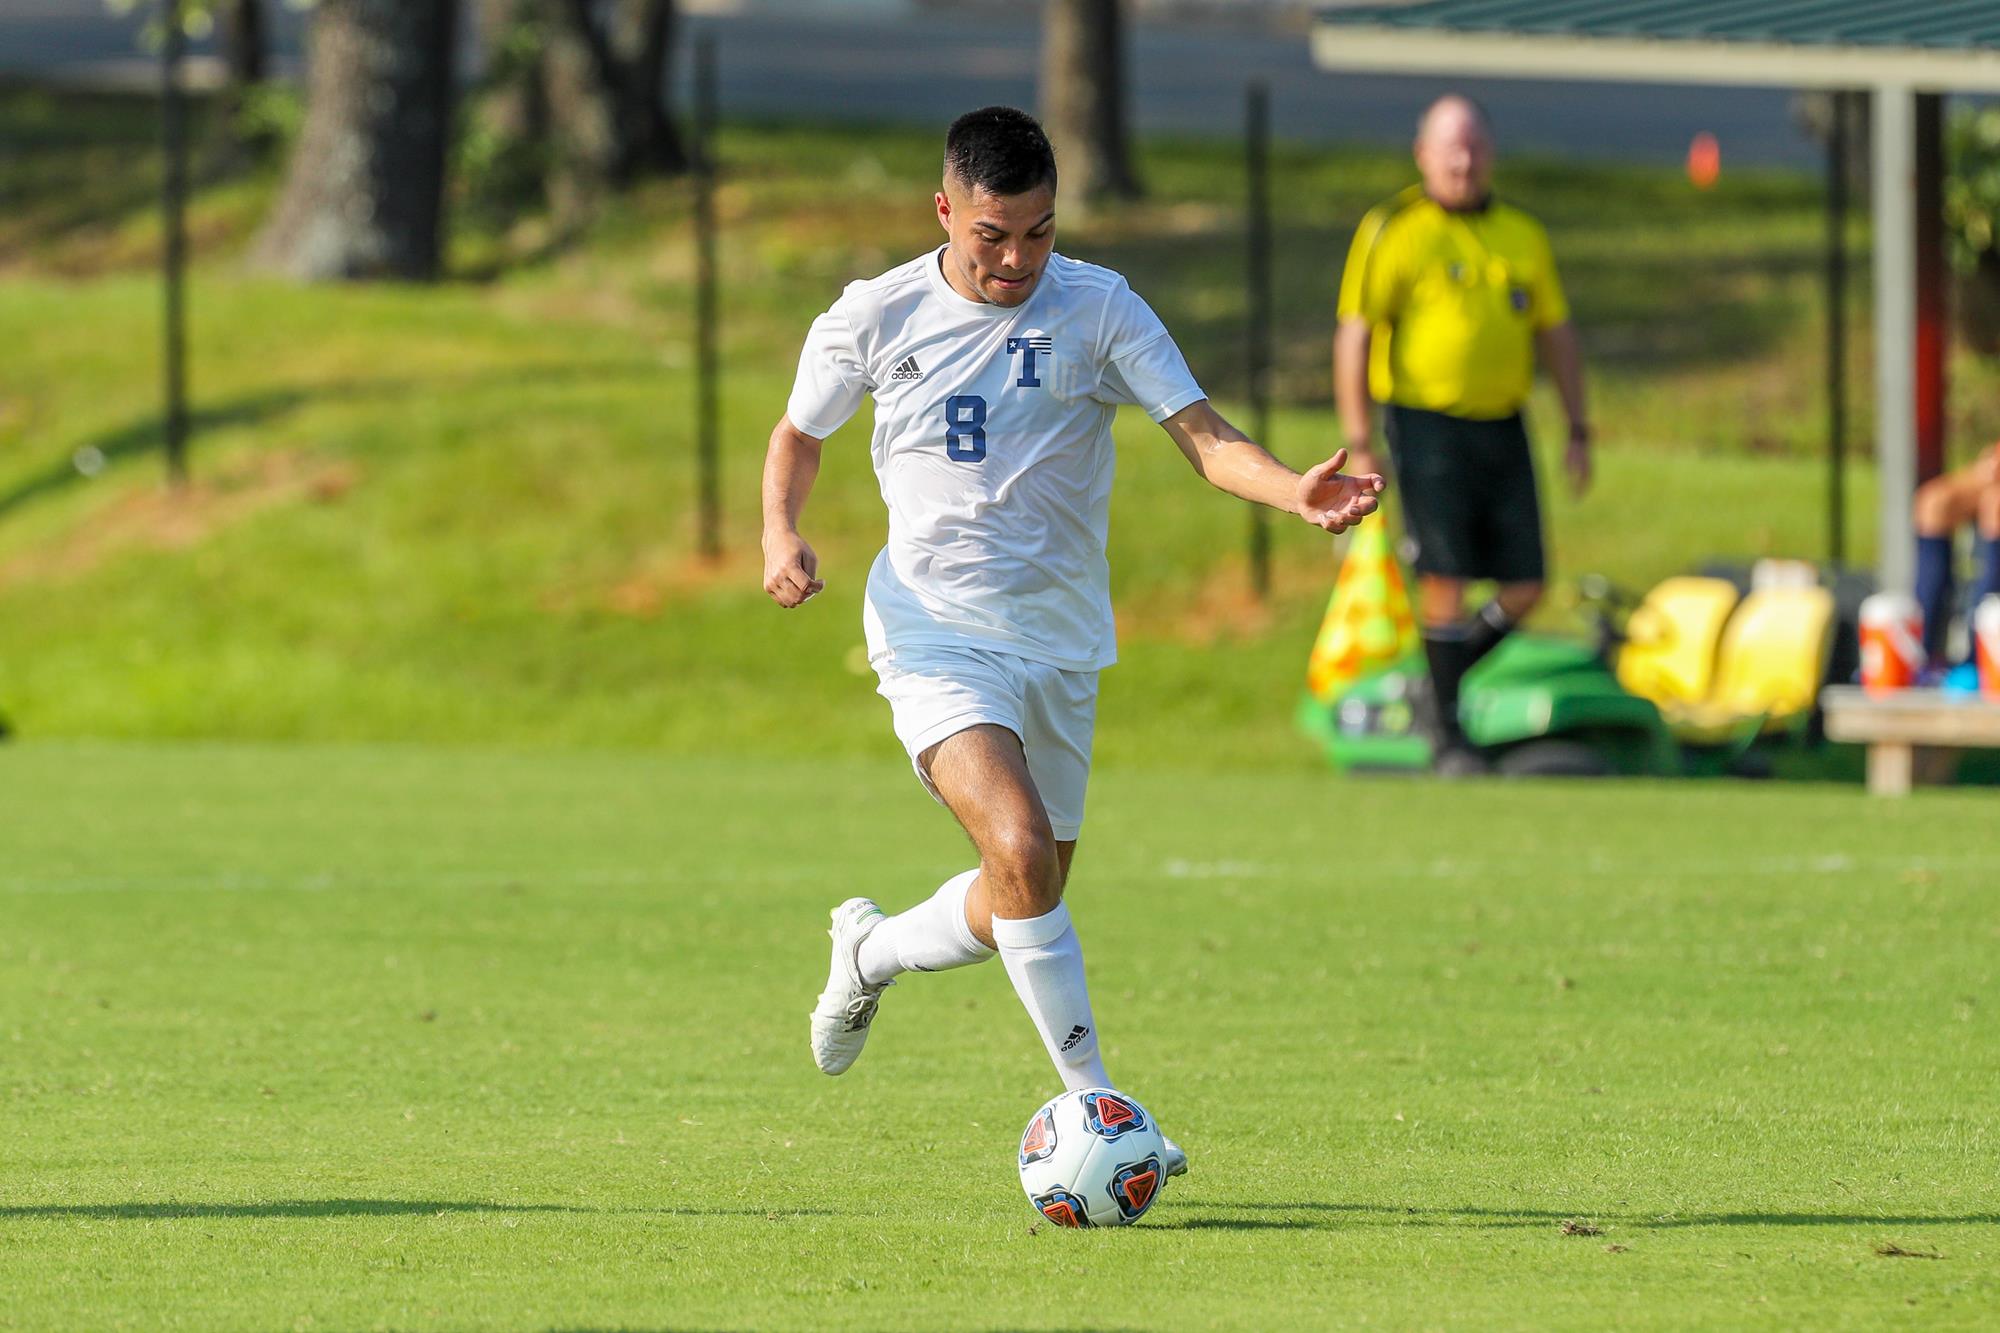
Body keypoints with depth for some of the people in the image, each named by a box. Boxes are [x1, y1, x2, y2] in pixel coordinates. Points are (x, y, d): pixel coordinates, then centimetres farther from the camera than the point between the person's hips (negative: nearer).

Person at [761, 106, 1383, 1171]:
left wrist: (1297, 492, -31)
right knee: (1022, 852, -24)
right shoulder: (874, 317, -4)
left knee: (1026, 899, 12)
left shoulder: (1098, 309, -5)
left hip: (1060, 643, 3)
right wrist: (780, 533, -7)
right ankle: (1094, 1101, -16)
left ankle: (870, 953, 42)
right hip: (936, 633, -3)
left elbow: (1205, 439, -11)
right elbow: (798, 436, 12)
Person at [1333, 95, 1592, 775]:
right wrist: (1359, 444, -12)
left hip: (1502, 429, 5)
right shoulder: (1394, 233, -4)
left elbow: (1556, 332, 18)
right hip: (1427, 423, -5)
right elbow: (1353, 337, -6)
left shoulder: (1522, 235, 12)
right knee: (1445, 578, -8)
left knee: (1524, 587, 2)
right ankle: (1446, 735, 3)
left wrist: (1579, 430, 13)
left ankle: (1447, 678, 26)